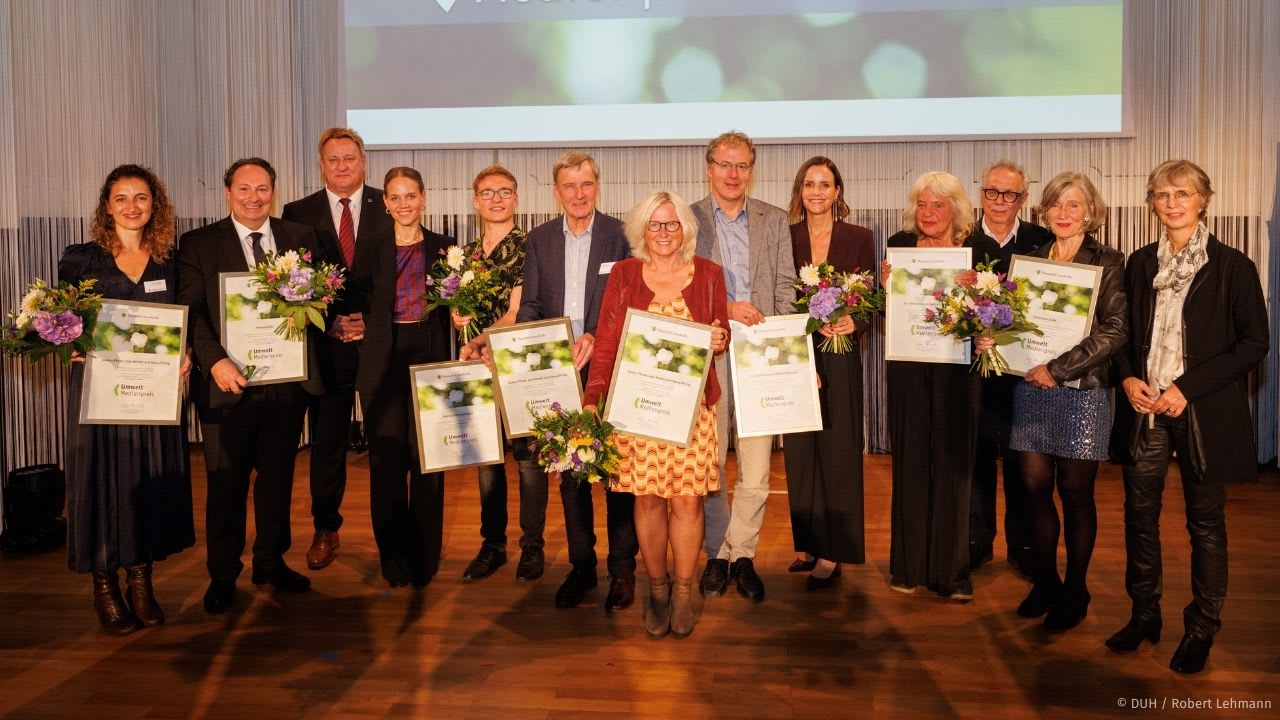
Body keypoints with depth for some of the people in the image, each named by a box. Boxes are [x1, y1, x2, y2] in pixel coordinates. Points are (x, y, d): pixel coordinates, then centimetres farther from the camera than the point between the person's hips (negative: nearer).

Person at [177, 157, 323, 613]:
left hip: (287, 379, 3)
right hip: (229, 380, -2)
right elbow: (192, 312, -7)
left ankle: (271, 562, 30)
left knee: (278, 475, 14)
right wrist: (215, 361, -21)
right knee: (226, 483, 6)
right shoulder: (198, 245, 1)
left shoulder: (301, 238, 9)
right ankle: (223, 575, 21)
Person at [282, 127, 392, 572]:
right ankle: (326, 530, 23)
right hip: (327, 344, 1)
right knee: (326, 442, 8)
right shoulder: (299, 214, 6)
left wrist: (373, 320, -9)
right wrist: (330, 322, -7)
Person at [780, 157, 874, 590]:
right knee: (799, 452, 7)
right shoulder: (785, 237, 6)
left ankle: (833, 552, 10)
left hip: (841, 359, -2)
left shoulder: (859, 239, 4)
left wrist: (853, 323, -18)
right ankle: (808, 544, 19)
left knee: (837, 451, 1)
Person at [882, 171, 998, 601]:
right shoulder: (900, 244, 5)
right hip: (908, 368, 1)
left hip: (957, 369, -1)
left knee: (953, 464, 6)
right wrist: (887, 286, -14)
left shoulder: (981, 248, 1)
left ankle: (951, 570, 17)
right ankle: (908, 565, 19)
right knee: (910, 462, 7)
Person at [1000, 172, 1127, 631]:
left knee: (1075, 491, 4)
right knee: (1035, 487, 7)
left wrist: (1058, 369, -17)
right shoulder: (1030, 259, 10)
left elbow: (1114, 332, -11)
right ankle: (1044, 582, 23)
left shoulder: (1108, 263, -3)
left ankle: (1075, 592, 19)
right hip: (1031, 388, 4)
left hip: (1082, 391, -4)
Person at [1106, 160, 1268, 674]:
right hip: (1146, 408, 4)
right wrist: (1128, 377, -4)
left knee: (1205, 521, 6)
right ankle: (1144, 614, 24)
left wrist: (1187, 387, -14)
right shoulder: (1141, 264, 9)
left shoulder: (1232, 266, -4)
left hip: (1204, 412, -4)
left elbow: (1254, 343, -7)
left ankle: (1201, 630, 20)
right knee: (1139, 512, 8)